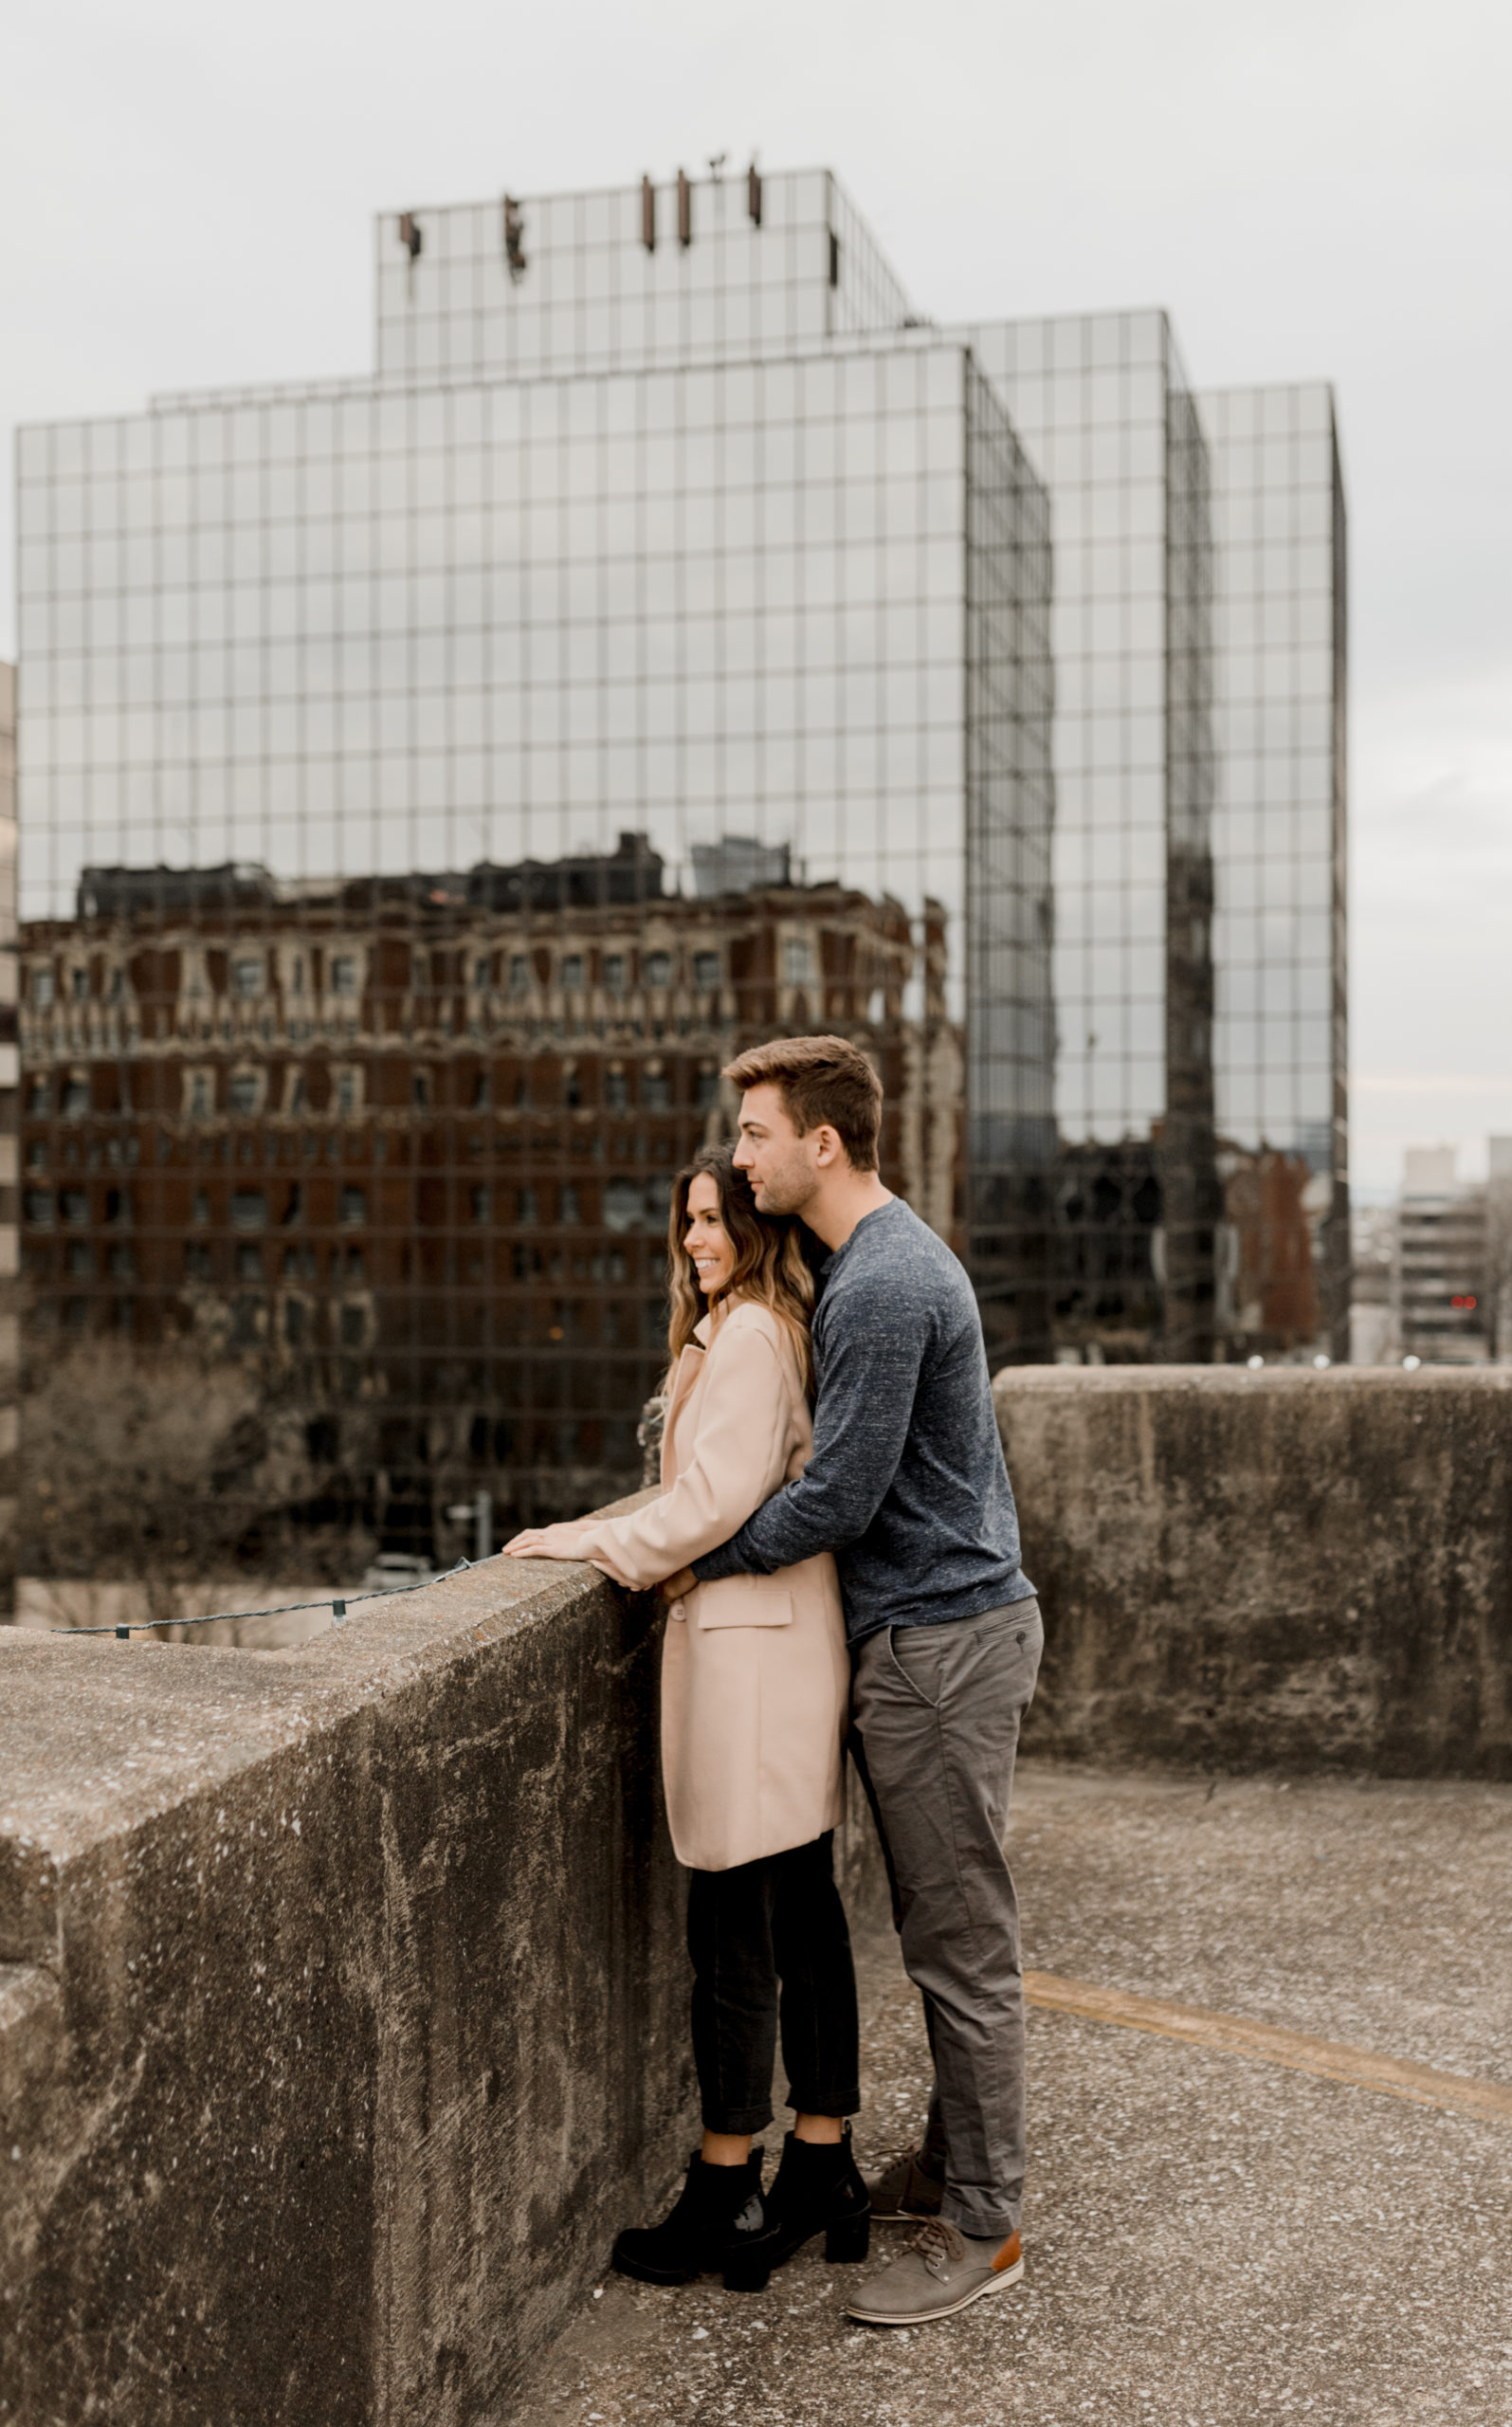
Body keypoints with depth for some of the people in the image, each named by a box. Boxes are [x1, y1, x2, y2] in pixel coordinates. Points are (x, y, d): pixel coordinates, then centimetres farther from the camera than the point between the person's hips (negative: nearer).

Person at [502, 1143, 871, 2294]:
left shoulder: (748, 1334, -13)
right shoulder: (790, 1326, 16)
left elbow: (715, 1500, -17)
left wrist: (593, 1544, -7)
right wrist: (616, 1539, 16)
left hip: (748, 1641, -10)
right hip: (794, 1638, 10)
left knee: (732, 1929, -1)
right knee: (805, 1918, 14)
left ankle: (727, 2195, 9)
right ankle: (824, 2170, 24)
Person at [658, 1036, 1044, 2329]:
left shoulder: (883, 1287, -21)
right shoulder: (884, 1255, 13)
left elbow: (838, 1496, -22)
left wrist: (701, 1558, -8)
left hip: (942, 1640, -10)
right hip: (924, 1630, 10)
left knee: (964, 1945, 0)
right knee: (941, 1932, 18)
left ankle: (981, 2226, 10)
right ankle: (951, 2164, 31)